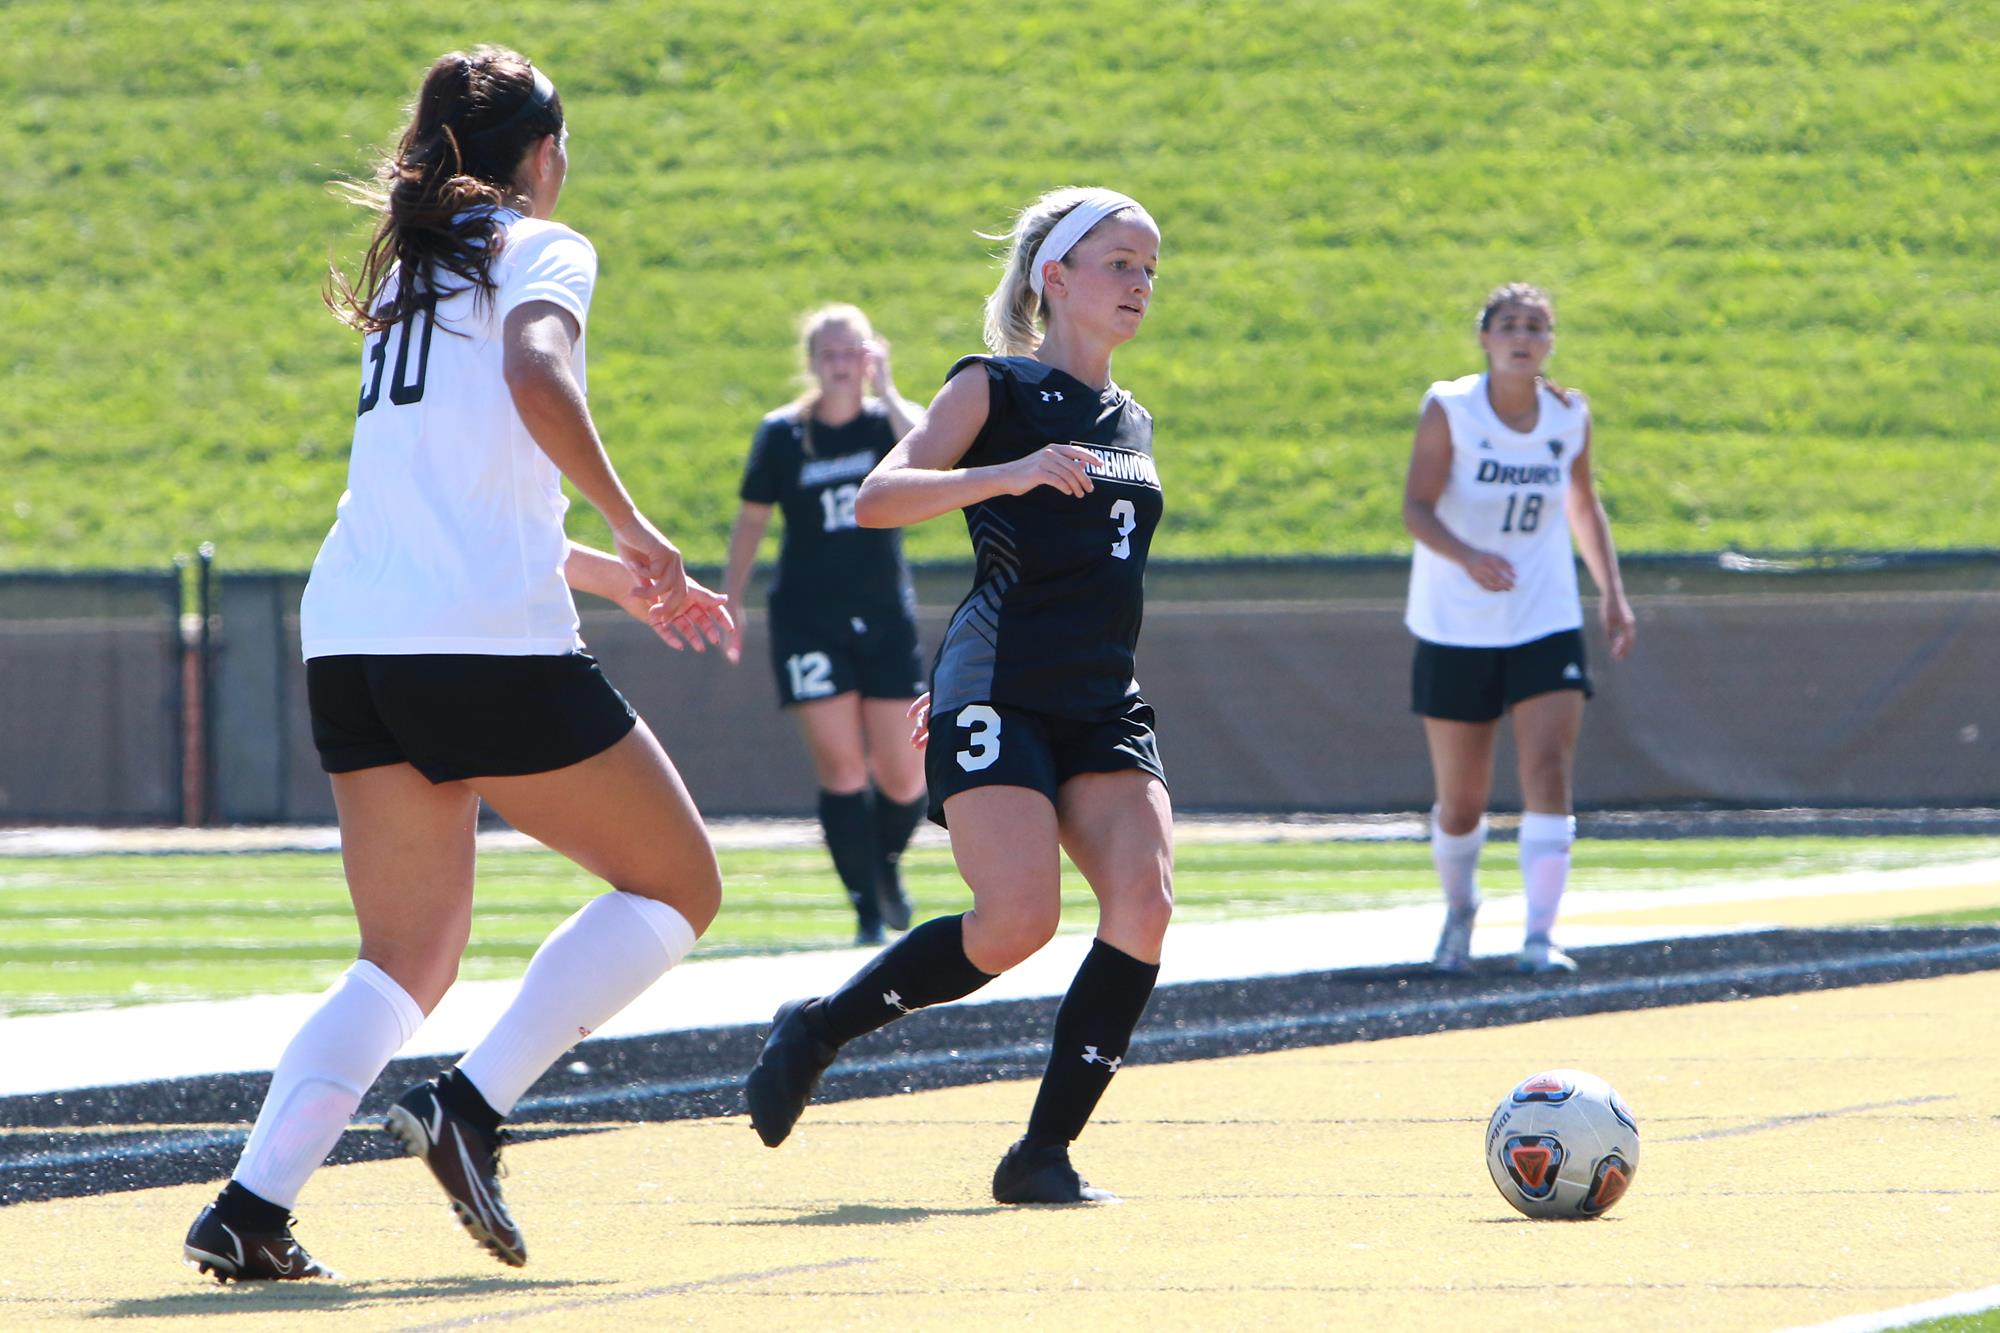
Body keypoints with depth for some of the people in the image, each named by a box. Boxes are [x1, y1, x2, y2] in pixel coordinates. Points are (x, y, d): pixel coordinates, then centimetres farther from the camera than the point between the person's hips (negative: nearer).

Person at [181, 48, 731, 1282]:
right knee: (677, 887, 9)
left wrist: (615, 581, 38)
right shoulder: (541, 250, 3)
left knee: (411, 959, 11)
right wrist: (632, 527, -10)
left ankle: (255, 1201, -9)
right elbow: (537, 375, -20)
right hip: (489, 641, -7)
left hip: (353, 645, 7)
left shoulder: (412, 273, 26)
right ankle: (473, 1104, -7)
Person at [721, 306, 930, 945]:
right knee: (840, 769, -10)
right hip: (808, 622, -1)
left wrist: (886, 390, -18)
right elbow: (750, 521, 7)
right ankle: (867, 908, -3)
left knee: (904, 778, 1)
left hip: (886, 620, 1)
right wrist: (728, 607, 5)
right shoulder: (782, 435, 0)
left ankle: (886, 864, 31)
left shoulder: (890, 423, 1)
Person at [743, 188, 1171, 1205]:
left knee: (1144, 901, -16)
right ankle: (813, 1033, 3)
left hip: (1104, 702, 7)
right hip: (998, 694, -7)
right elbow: (876, 498, -13)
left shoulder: (1129, 423, 21)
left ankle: (1045, 1152, -9)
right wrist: (1008, 473, -27)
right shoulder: (996, 388, 0)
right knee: (1017, 922, -21)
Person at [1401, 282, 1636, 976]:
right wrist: (1468, 558, -35)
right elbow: (1416, 509, -17)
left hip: (1545, 626, 2)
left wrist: (1612, 592, 9)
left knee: (1549, 774, -18)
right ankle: (1459, 912, 35)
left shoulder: (1570, 416, 1)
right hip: (1455, 630, -2)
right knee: (1460, 804, 6)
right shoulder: (1449, 409, -9)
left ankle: (1539, 937, -19)